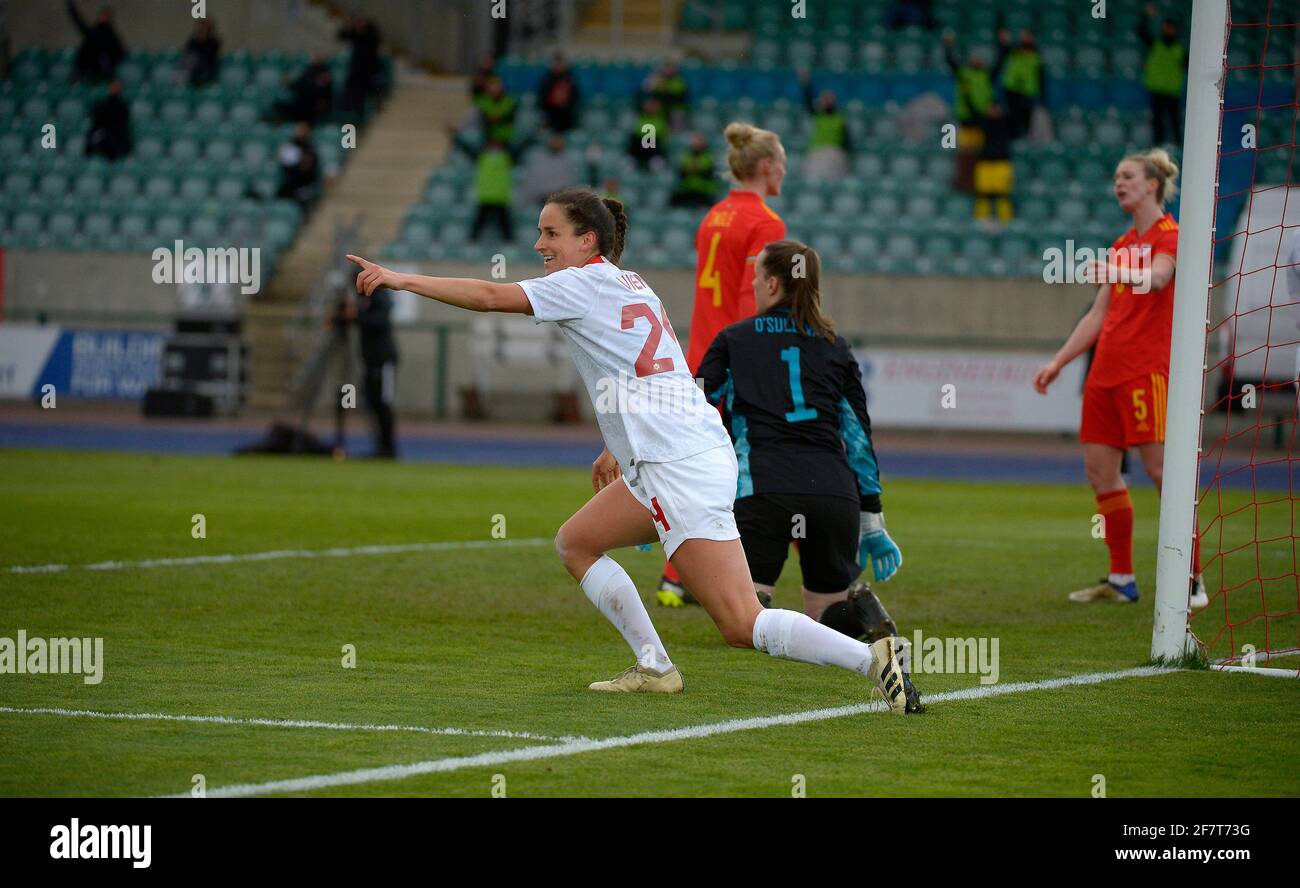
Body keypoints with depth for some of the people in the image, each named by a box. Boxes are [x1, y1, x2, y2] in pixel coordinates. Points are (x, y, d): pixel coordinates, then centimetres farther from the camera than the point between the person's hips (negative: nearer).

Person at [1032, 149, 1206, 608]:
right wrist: (1057, 363, 19)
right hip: (1105, 371, 9)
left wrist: (1113, 271, -41)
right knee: (1100, 471, 5)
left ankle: (1192, 581, -11)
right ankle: (1121, 579, 13)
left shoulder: (1169, 235, -4)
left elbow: (1156, 278, -26)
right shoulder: (1121, 245, 20)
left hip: (1144, 370, -9)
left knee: (1161, 468, -13)